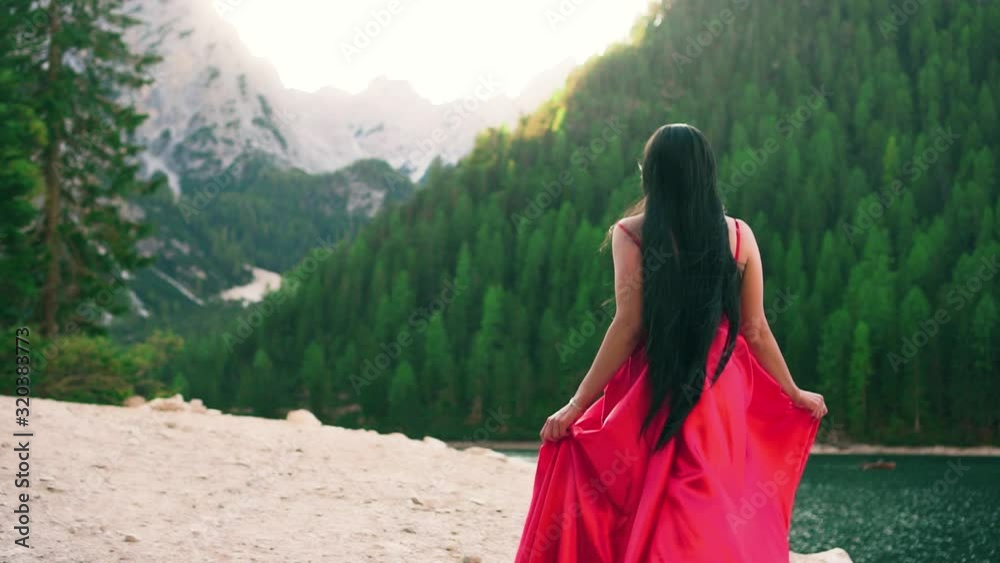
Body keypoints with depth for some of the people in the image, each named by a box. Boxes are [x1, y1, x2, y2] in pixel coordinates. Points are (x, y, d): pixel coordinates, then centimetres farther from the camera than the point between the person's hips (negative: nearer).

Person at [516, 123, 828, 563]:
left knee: (643, 512, 9)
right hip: (721, 396, 2)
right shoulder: (738, 234, 3)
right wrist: (794, 394, 18)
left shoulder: (631, 233, -5)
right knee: (715, 514, 10)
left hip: (651, 395, -2)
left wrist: (578, 404, -9)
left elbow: (629, 325, -11)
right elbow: (755, 330, 4)